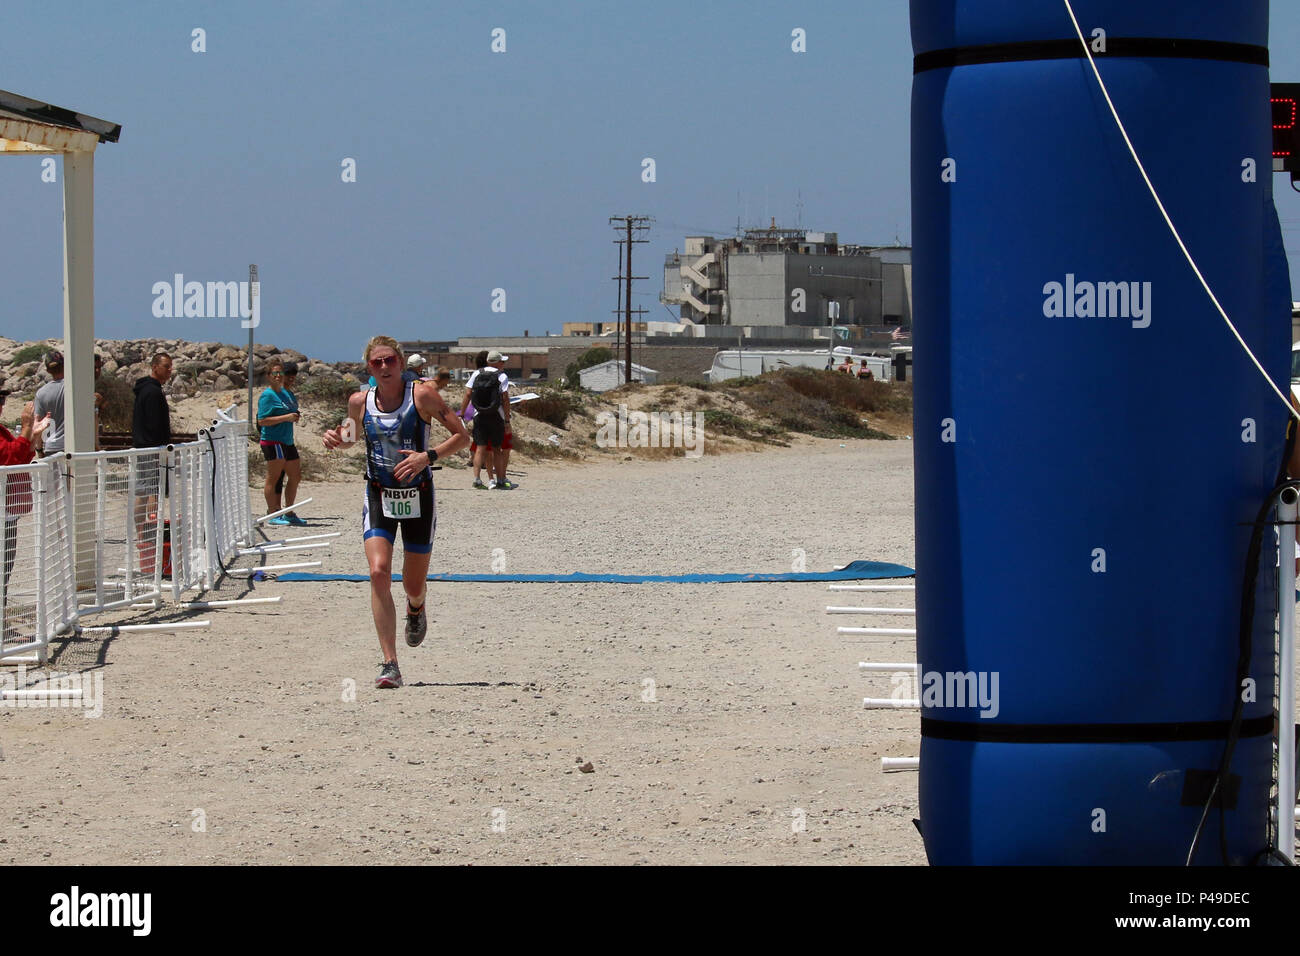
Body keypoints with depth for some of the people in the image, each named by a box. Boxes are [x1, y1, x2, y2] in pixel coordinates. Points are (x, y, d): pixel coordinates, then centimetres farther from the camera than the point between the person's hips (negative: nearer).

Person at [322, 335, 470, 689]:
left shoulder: (422, 394, -11)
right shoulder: (360, 402, -2)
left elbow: (462, 436, -8)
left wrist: (428, 457, -22)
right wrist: (337, 438, -3)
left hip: (418, 497, -1)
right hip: (378, 498, 1)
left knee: (414, 586, 10)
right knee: (379, 573, -20)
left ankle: (416, 608, 52)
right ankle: (389, 665, -20)